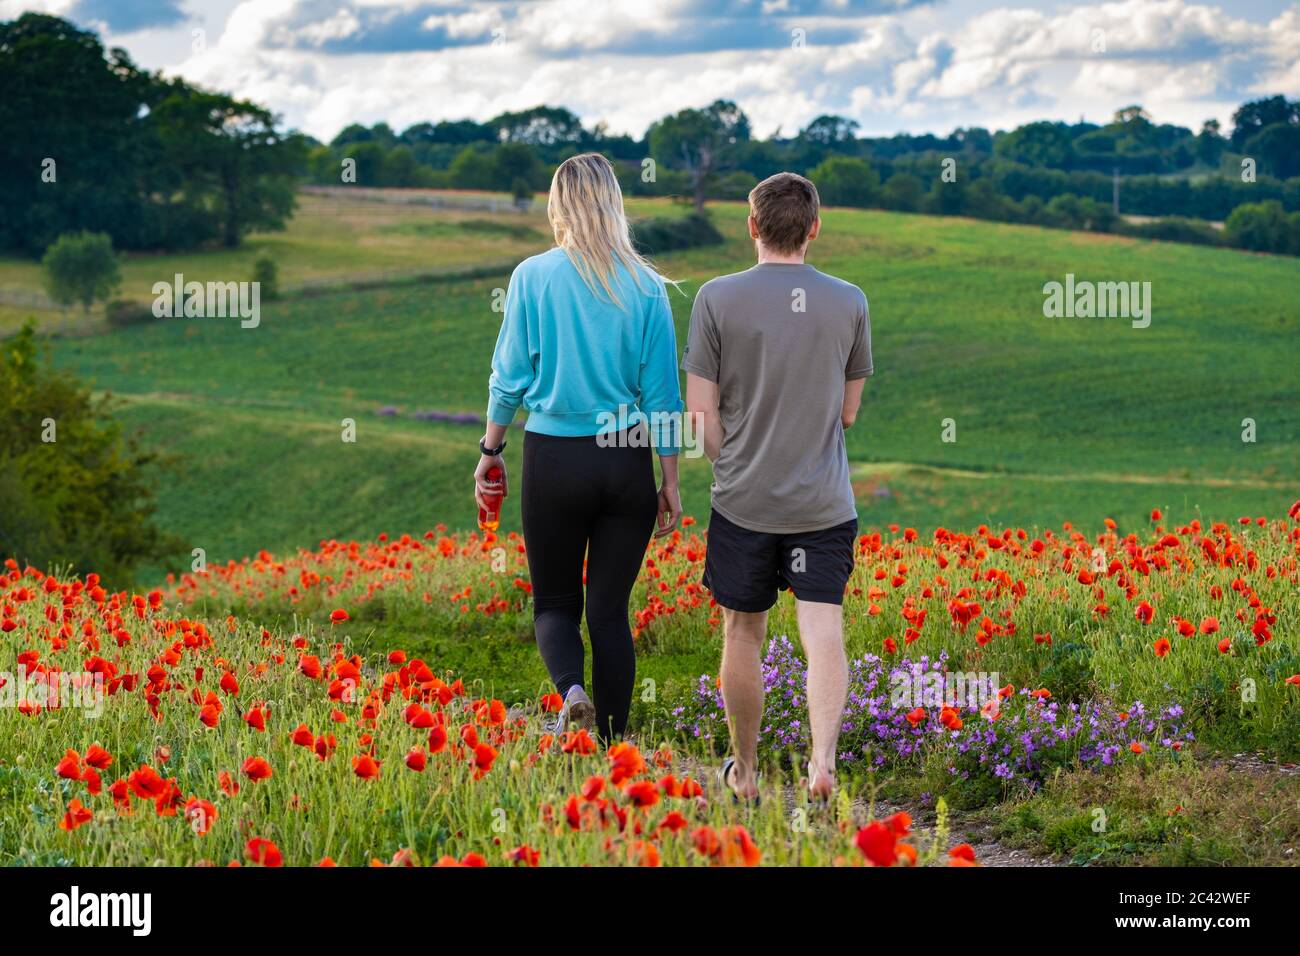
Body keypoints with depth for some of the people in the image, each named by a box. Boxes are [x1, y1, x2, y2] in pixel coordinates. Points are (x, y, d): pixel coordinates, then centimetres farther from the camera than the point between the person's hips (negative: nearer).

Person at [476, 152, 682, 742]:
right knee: (610, 609, 10)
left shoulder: (532, 277, -5)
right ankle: (611, 745, 11)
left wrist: (490, 451, 12)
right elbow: (662, 394, 0)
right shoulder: (646, 286, -2)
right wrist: (670, 483, 6)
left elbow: (510, 377, -2)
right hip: (627, 461, 1)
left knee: (555, 601, 13)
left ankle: (571, 689, -16)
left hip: (553, 457, -1)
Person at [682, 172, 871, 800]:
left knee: (743, 635, 12)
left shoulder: (719, 298, -7)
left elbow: (701, 410, -6)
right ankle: (823, 757, -20)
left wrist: (733, 468, 9)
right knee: (824, 633, -1)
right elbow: (848, 412, 9)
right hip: (824, 503, 1)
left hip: (744, 502, -1)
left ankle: (744, 774, 23)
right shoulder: (849, 302, 0)